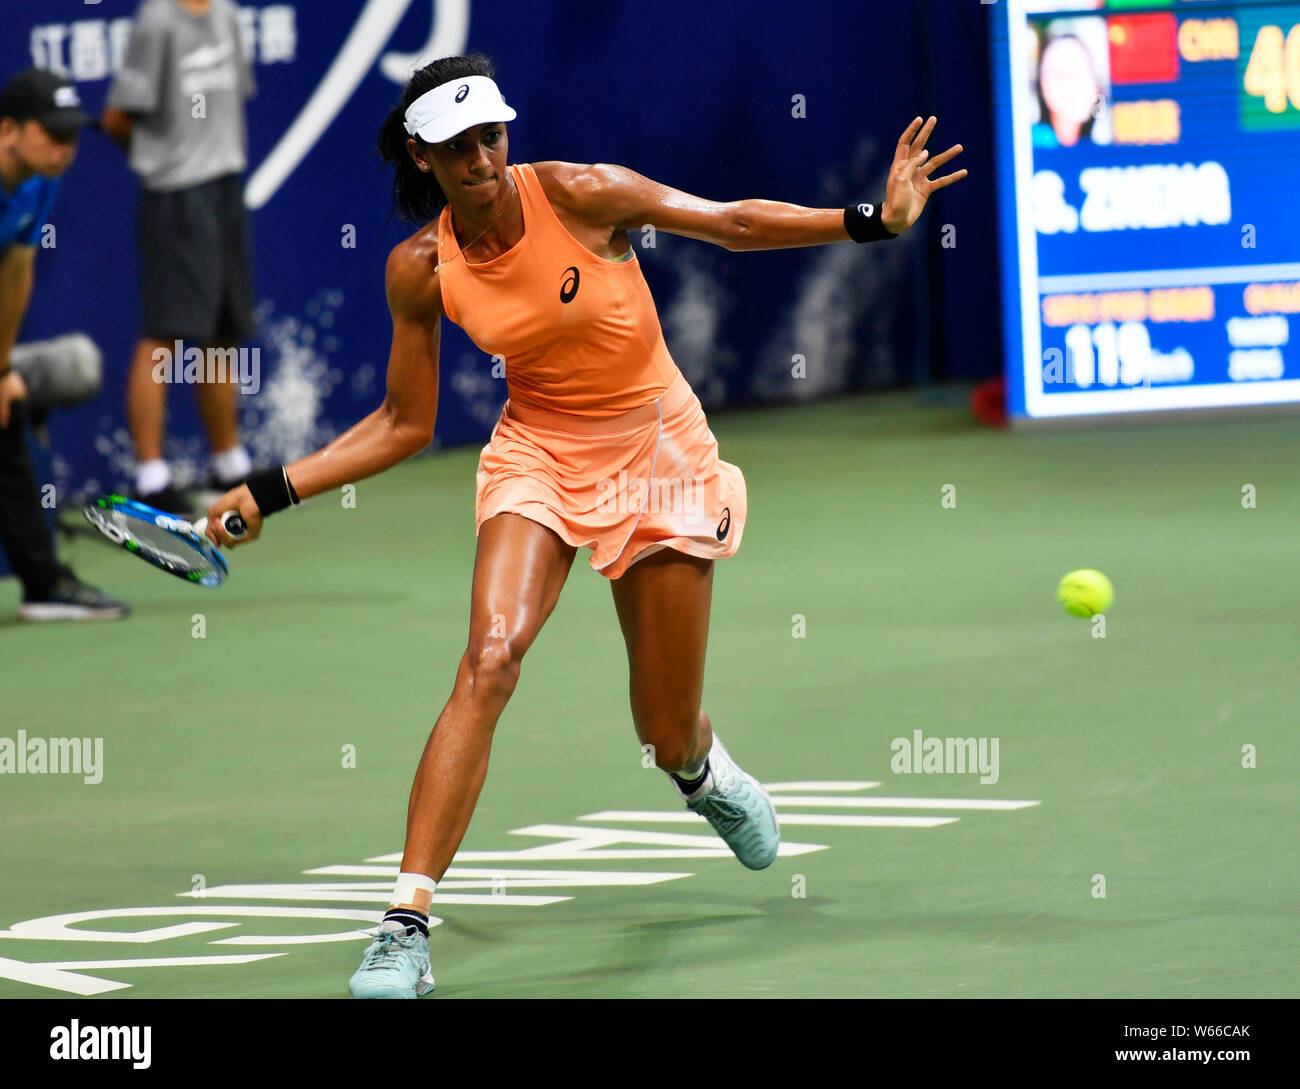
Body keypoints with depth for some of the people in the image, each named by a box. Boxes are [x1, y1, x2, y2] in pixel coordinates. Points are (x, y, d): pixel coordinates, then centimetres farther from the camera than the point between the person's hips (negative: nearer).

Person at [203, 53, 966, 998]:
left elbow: (734, 223, -7)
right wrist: (271, 493, -5)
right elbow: (404, 426, 2)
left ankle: (707, 772, 47)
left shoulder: (581, 195, -17)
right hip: (537, 453, 1)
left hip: (656, 452, -1)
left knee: (669, 740, 4)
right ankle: (407, 922, -28)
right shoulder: (422, 269, -8)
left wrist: (874, 219, -16)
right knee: (490, 659, -26)